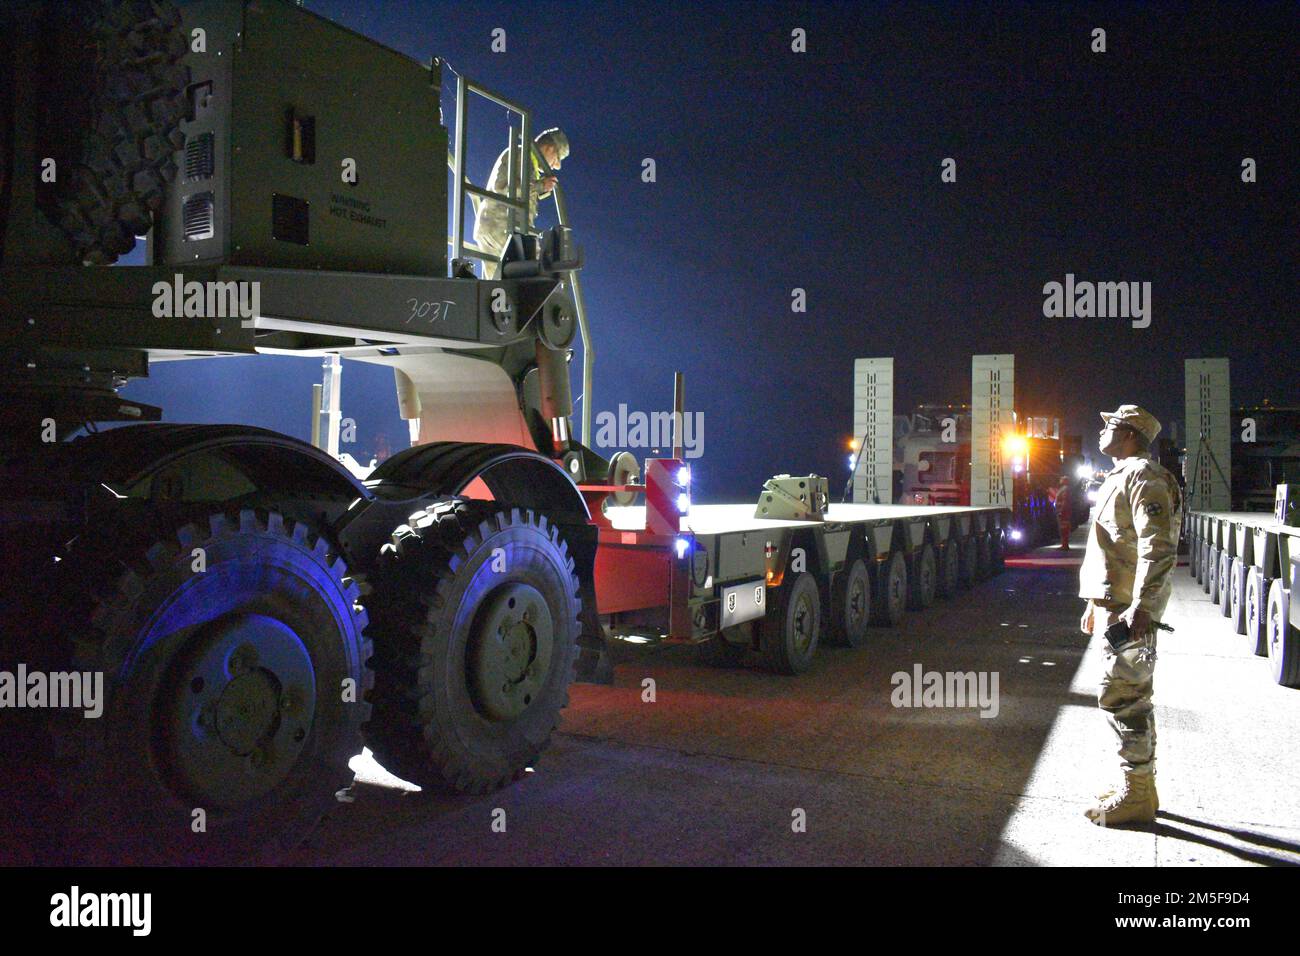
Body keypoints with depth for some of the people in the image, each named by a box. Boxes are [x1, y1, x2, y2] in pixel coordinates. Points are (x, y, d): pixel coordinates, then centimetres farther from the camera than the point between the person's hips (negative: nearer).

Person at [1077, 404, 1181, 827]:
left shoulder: (1142, 476, -13)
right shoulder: (1120, 477, 21)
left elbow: (1158, 547, -24)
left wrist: (1141, 606, -29)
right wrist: (1094, 604, 26)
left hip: (1129, 609, -11)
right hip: (1113, 605, 11)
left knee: (1120, 697, -7)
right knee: (1132, 697, 15)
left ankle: (1136, 795, 2)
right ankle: (1139, 786, 25)